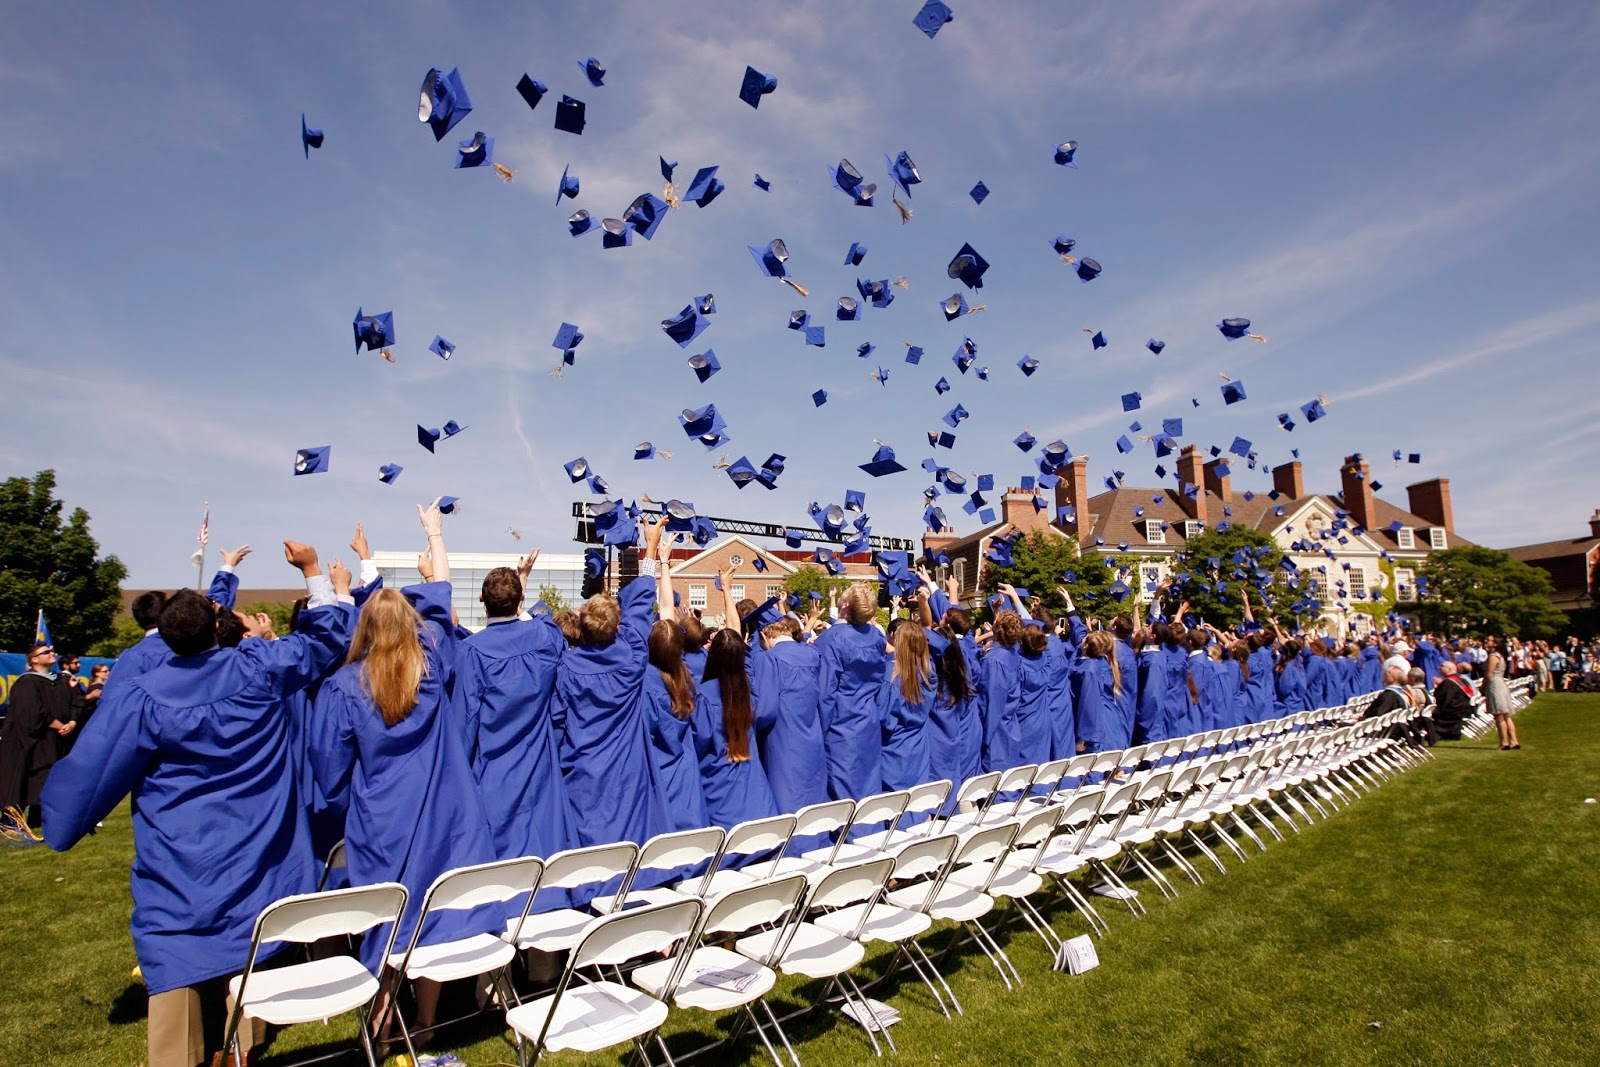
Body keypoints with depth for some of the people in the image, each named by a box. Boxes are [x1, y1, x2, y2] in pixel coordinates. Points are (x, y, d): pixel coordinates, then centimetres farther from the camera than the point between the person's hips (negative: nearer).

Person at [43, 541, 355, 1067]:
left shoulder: (137, 697, -13)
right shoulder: (257, 669, -10)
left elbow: (88, 773, -5)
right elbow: (325, 636, 4)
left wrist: (59, 824, 14)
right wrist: (314, 572, 15)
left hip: (179, 862, -2)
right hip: (255, 853, 2)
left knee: (175, 959, 8)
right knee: (251, 947, 15)